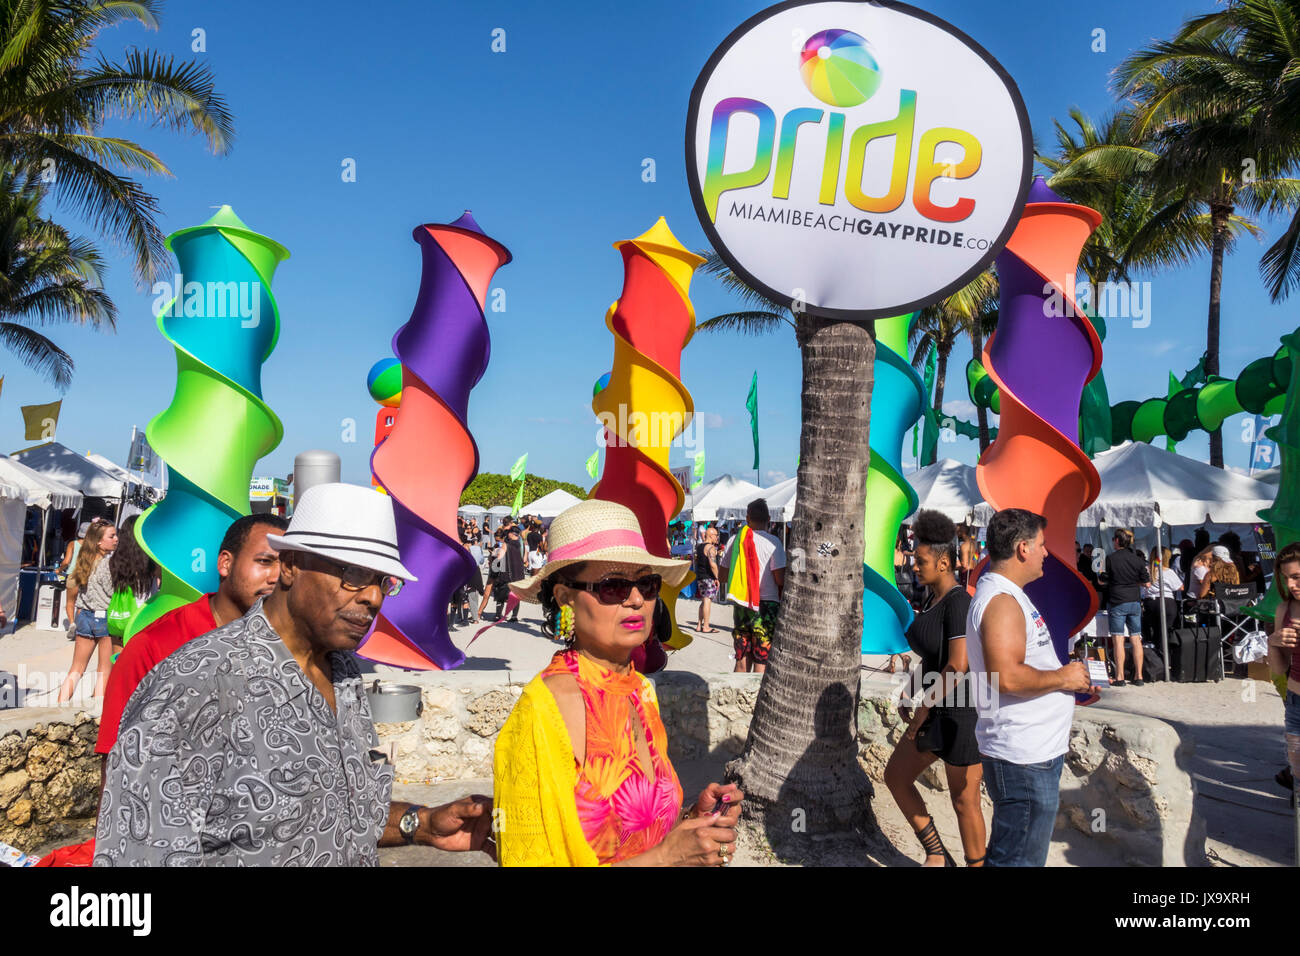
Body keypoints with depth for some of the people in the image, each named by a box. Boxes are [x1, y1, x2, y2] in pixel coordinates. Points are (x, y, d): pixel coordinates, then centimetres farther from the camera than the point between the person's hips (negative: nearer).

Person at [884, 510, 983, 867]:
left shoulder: (959, 602, -21)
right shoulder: (932, 600, 7)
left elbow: (957, 667, -26)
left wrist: (921, 713, -19)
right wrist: (909, 696, 10)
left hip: (963, 713, -10)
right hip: (937, 711, 10)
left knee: (964, 802, 5)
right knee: (895, 775, 15)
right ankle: (937, 855, 27)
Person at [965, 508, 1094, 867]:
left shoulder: (1007, 594, 16)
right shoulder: (1001, 601, -19)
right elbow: (1008, 678, -29)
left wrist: (1072, 679, 14)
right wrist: (1063, 678, -14)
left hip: (1032, 752, 11)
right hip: (1024, 757, -11)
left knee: (1011, 853, 20)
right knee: (1018, 857, -3)